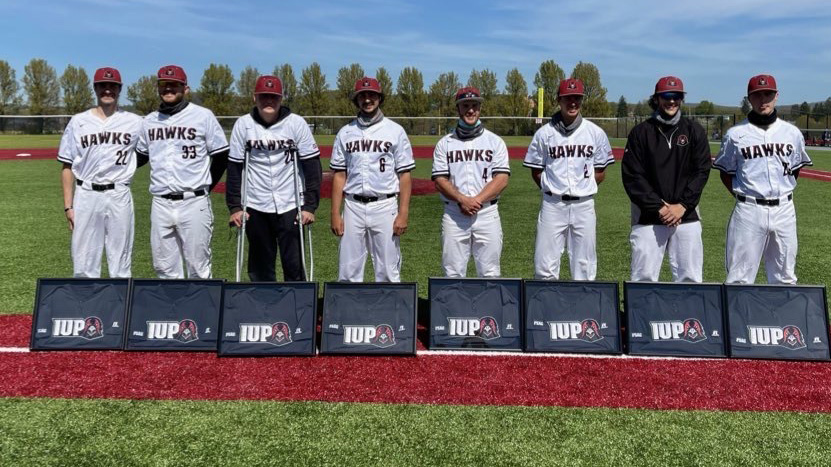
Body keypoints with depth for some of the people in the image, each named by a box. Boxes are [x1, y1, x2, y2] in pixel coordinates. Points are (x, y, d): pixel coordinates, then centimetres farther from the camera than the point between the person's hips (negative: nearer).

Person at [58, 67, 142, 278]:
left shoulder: (134, 122, 4)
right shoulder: (78, 122, 6)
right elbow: (67, 166, 6)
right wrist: (68, 206, 1)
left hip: (119, 196, 0)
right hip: (86, 195, 1)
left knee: (121, 264, 6)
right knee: (83, 263, 3)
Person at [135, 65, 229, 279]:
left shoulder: (203, 116, -2)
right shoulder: (149, 121, 12)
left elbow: (221, 155, 3)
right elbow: (140, 156, 24)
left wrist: (204, 187, 4)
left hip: (194, 203, -4)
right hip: (160, 204, 5)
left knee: (198, 269, 2)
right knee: (164, 268, 11)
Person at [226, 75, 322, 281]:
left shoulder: (296, 123, -3)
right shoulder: (243, 124, 1)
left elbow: (311, 164, -3)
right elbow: (234, 167, 4)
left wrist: (310, 205, -7)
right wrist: (234, 206, 0)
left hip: (290, 206, -1)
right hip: (255, 207, 2)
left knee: (294, 264, 3)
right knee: (260, 267, 10)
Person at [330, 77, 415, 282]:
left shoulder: (395, 131, 2)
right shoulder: (346, 133, 9)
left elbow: (405, 174, 0)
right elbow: (339, 175, 9)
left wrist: (403, 213, -8)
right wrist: (335, 214, 2)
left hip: (385, 205, -2)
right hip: (353, 206, 2)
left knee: (388, 271, 3)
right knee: (347, 271, 6)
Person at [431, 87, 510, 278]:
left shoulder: (495, 142, 7)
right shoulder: (444, 144, 9)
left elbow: (502, 179, -3)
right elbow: (439, 180, 0)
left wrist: (477, 200, -15)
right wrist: (462, 199, -16)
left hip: (487, 213, 0)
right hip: (453, 215, 1)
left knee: (490, 273, 3)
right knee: (453, 274, 3)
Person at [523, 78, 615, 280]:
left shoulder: (595, 133, 5)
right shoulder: (544, 133, 2)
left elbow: (600, 173, 9)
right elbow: (536, 172, 8)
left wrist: (583, 188, 1)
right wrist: (551, 189, -1)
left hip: (584, 205, 1)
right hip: (552, 205, -1)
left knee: (584, 264, 6)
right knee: (544, 264, -1)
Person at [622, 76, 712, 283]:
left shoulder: (694, 131, 8)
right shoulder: (641, 132, 3)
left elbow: (702, 171, 2)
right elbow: (632, 176, -3)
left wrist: (683, 206, -9)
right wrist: (658, 207, -10)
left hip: (687, 216, 2)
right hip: (648, 217, -1)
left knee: (690, 278, 5)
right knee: (643, 277, -1)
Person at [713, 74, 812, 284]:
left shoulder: (792, 133, 7)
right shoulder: (735, 134, -1)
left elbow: (796, 170, 18)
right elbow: (726, 172, 6)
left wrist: (783, 194, 8)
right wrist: (743, 197, -1)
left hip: (784, 210, 3)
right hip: (748, 211, -3)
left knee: (785, 277, 12)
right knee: (739, 278, 0)